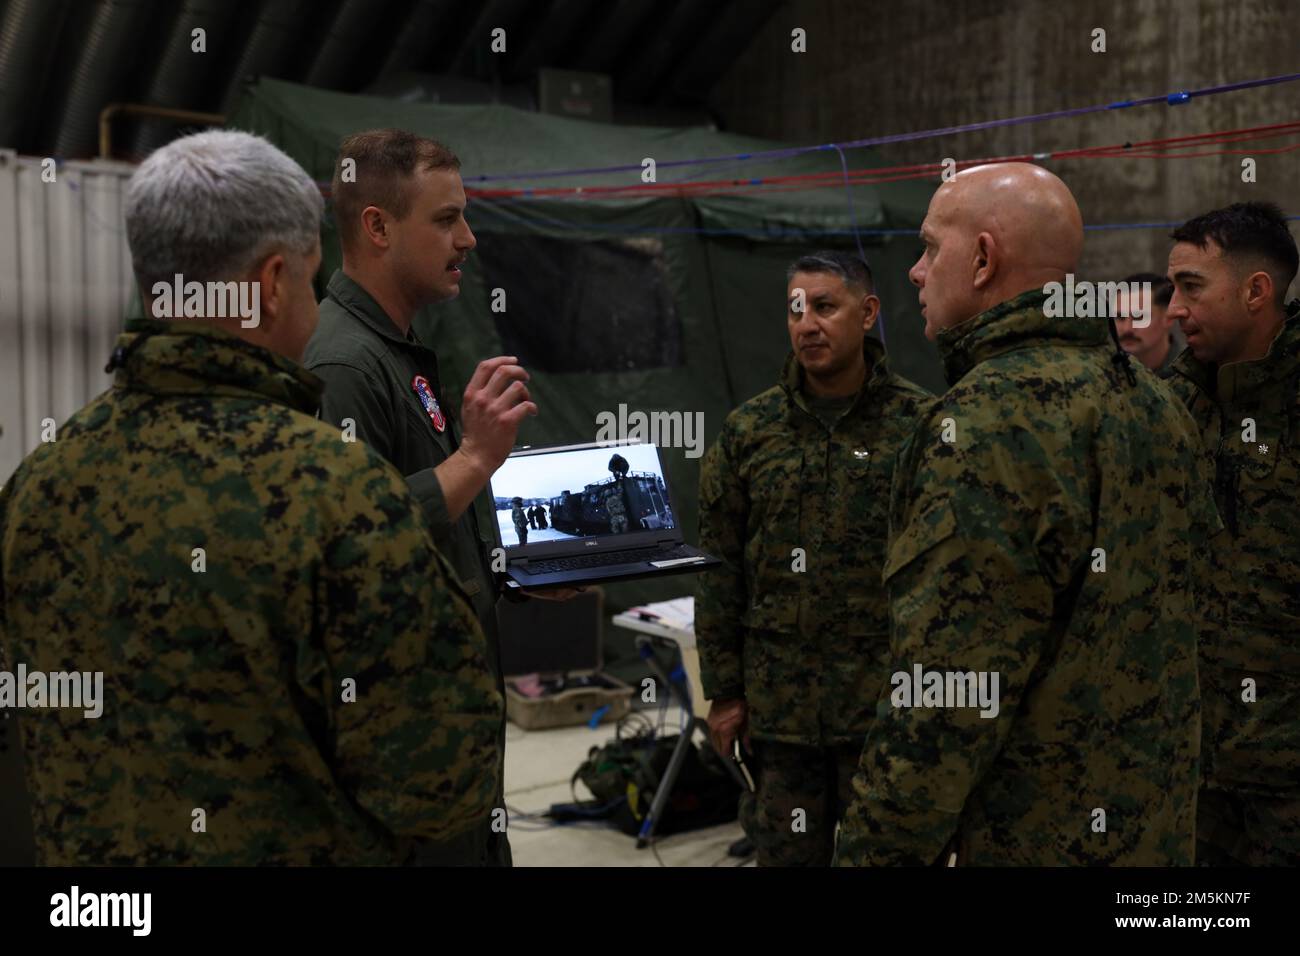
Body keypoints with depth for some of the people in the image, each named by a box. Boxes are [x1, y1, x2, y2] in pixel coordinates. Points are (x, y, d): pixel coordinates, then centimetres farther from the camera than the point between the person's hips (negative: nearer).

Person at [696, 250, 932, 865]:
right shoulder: (748, 430, 3)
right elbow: (719, 569, 5)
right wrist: (724, 691, 3)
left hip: (888, 700, -2)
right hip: (778, 703, 2)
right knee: (787, 853, 12)